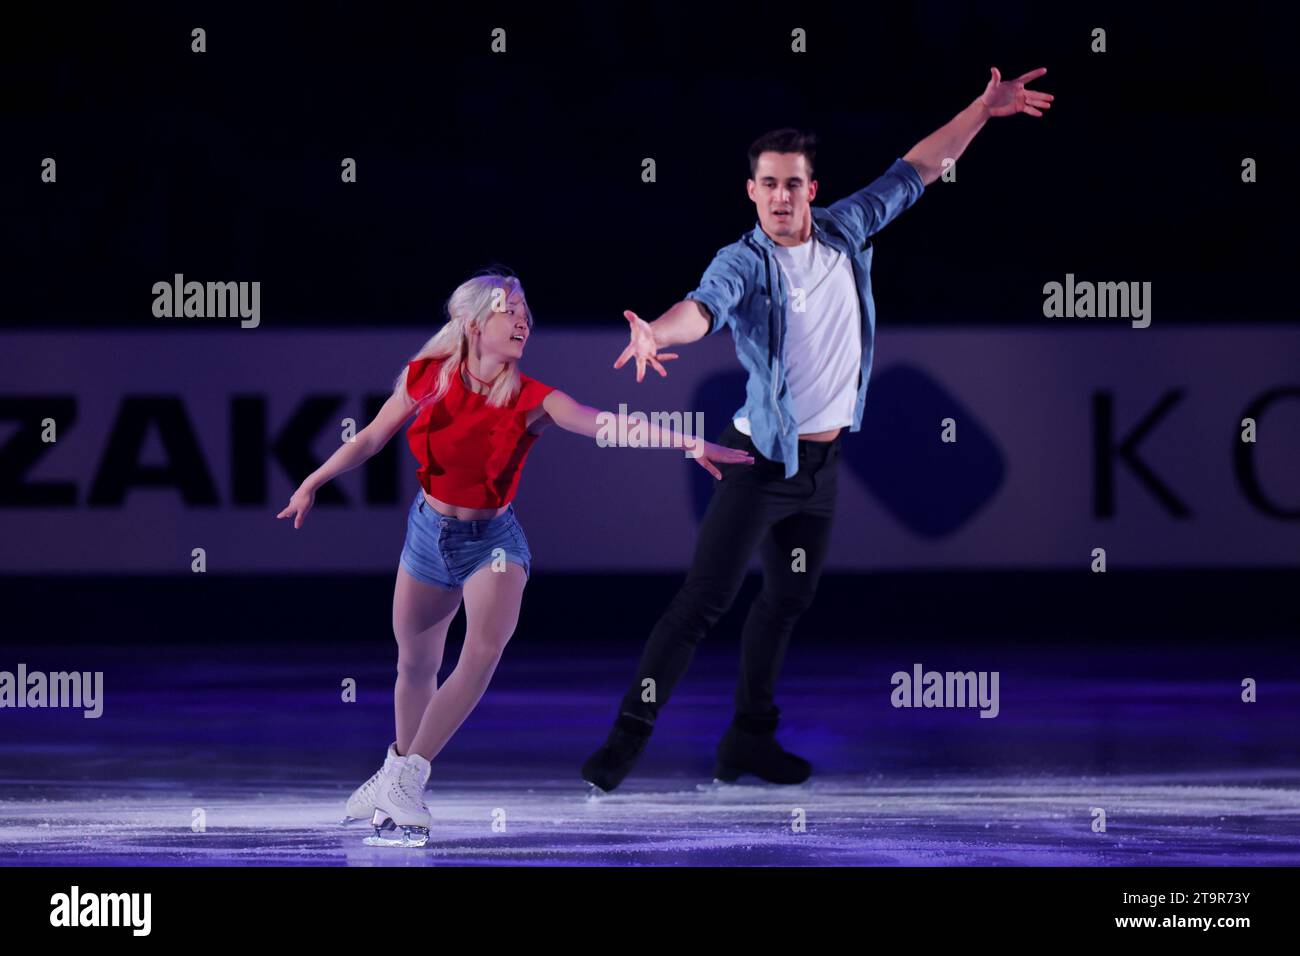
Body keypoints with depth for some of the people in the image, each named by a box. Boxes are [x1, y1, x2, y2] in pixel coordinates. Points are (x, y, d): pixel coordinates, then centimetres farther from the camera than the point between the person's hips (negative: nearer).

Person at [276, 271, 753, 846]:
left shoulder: (531, 401, -16)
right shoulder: (426, 379, -11)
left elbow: (603, 422, -28)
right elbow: (372, 438, 0)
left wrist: (687, 442, -41)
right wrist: (312, 483, 3)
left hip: (491, 539, -2)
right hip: (430, 533, 2)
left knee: (484, 652, -24)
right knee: (415, 667, 13)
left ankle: (405, 778, -14)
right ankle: (399, 771, 37)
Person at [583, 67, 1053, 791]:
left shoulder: (845, 234, 1)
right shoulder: (745, 262, -16)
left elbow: (913, 172, 12)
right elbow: (705, 306, -37)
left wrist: (984, 110, 13)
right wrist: (658, 332, -59)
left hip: (823, 462, 7)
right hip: (761, 459, -7)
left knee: (788, 601, 15)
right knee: (707, 597, -11)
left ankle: (752, 739, 26)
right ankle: (630, 733, -9)